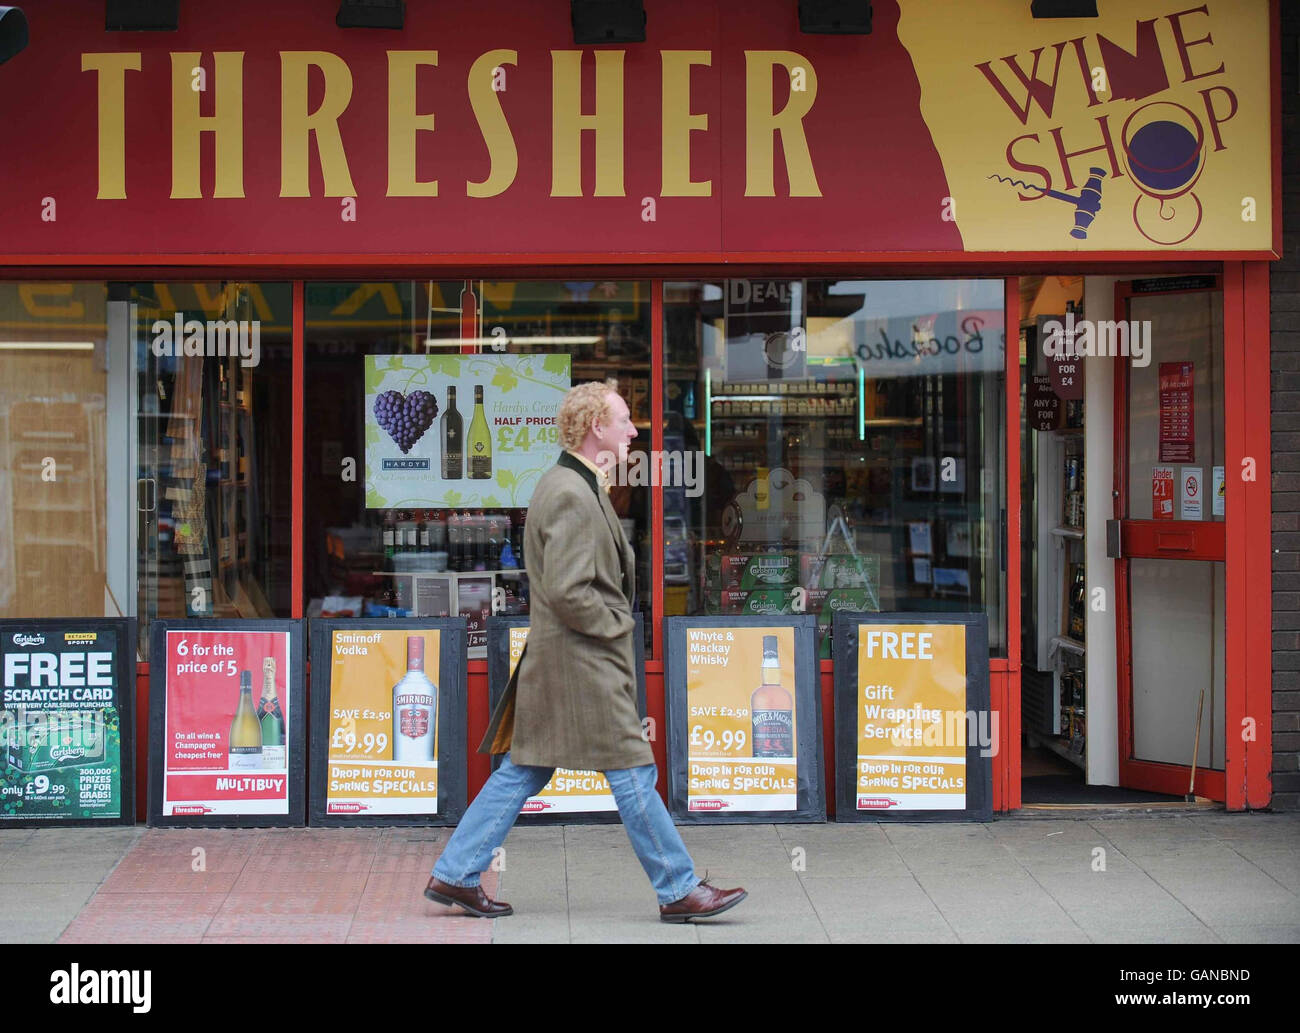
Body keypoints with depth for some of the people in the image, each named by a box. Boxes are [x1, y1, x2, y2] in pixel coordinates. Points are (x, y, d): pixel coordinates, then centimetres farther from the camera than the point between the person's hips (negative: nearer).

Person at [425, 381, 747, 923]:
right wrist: (616, 624, -11)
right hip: (582, 661, -11)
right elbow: (566, 591, -23)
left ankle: (455, 875, 16)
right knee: (632, 772, -2)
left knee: (524, 770, 12)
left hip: (555, 659, 11)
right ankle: (678, 890, 6)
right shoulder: (571, 496, -19)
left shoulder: (568, 485, 15)